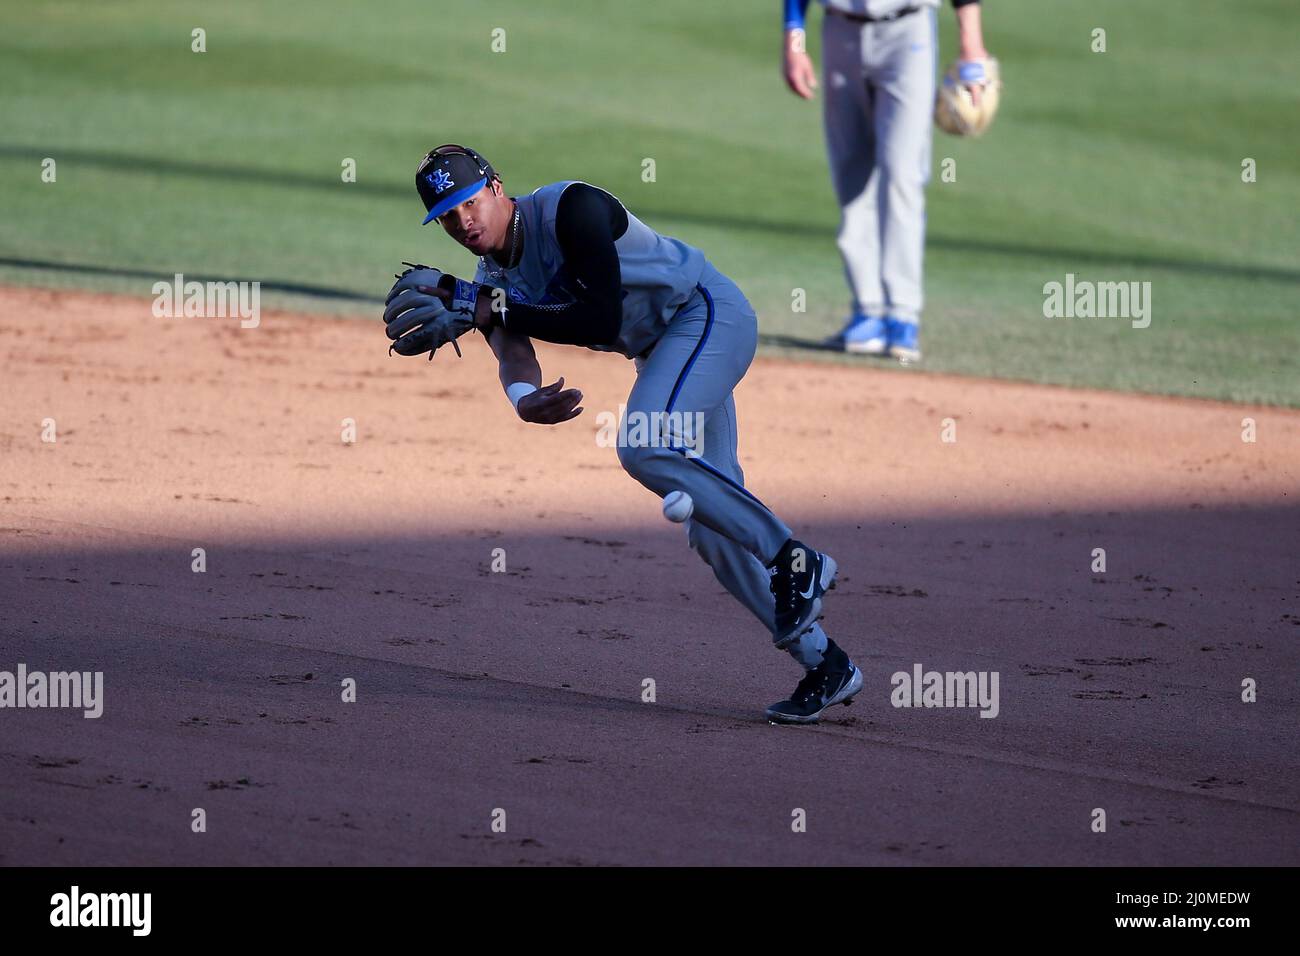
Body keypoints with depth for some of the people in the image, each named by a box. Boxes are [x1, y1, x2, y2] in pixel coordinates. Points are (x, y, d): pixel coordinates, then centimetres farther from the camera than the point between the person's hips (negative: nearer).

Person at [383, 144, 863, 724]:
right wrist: (523, 400, -39)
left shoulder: (569, 208, -23)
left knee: (645, 448, -30)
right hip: (661, 350, 9)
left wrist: (489, 310, -29)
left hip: (708, 313, -9)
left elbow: (603, 319, -30)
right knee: (711, 525, 5)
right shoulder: (493, 279, 0)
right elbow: (513, 356, -15)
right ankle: (823, 665, 11)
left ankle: (796, 563, -22)